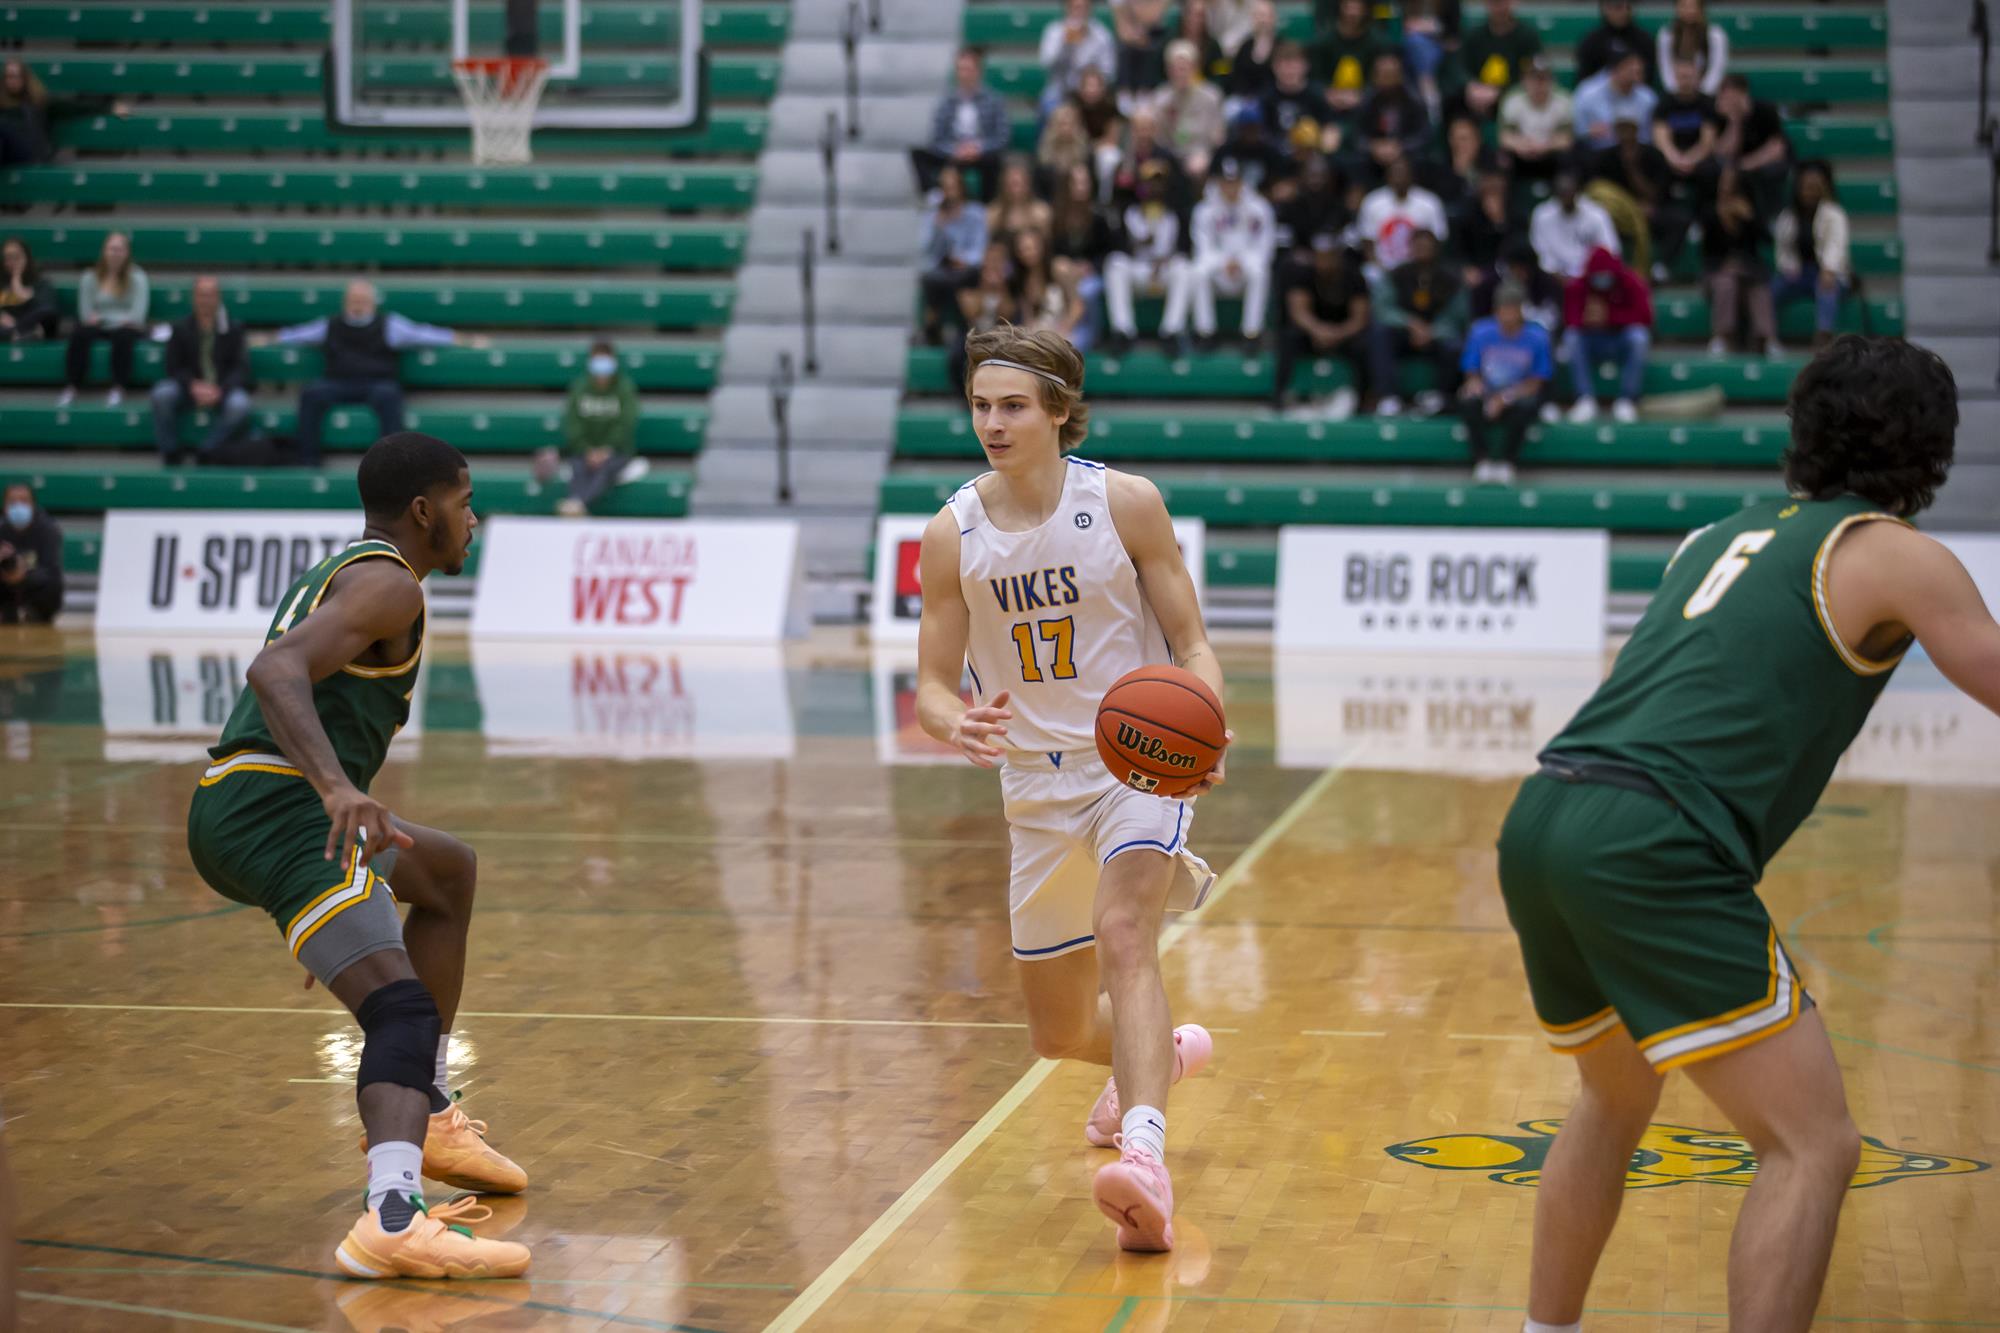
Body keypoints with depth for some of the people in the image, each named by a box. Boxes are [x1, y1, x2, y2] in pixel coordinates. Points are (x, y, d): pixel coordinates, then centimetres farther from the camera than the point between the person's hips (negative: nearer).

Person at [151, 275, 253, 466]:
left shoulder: (233, 330, 3)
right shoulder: (182, 329, 6)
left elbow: (241, 369, -3)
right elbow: (173, 368, 3)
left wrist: (219, 390, -21)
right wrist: (194, 386, -18)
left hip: (223, 391, -1)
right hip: (189, 390, 1)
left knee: (239, 405, -35)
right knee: (162, 394, -29)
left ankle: (206, 451, -17)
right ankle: (169, 452, -15)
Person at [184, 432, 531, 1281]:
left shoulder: (333, 575, 26)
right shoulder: (390, 584, -6)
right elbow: (275, 670, -23)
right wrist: (338, 786, -37)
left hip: (230, 808, 10)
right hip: (277, 811, -10)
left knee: (447, 872, 30)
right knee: (403, 1011, -21)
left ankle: (430, 1114, 27)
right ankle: (393, 1219, -44)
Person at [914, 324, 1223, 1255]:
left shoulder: (1125, 503, -10)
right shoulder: (953, 534, -4)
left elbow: (1190, 644, -5)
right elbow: (931, 685, 0)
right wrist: (957, 724, -25)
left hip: (1142, 761, -4)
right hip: (1038, 785, 4)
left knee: (1122, 934, -33)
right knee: (1057, 1035, 13)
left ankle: (1144, 1156, -46)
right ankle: (1160, 1053, 48)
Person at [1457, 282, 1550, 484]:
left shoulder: (1537, 336, -7)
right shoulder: (1480, 332, -3)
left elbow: (1536, 383, -6)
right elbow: (1472, 374, 3)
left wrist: (1505, 397, -20)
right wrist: (1475, 384, -22)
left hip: (1516, 400, -1)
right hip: (1487, 394, 1)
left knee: (1528, 404, -36)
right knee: (1468, 401, -33)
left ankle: (1505, 463, -25)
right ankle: (1482, 460, -23)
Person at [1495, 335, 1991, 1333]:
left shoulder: (1723, 536, 24)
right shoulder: (1892, 556, 4)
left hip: (1540, 825, 8)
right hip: (1651, 849, -8)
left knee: (1614, 1100, 30)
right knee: (1812, 1146, -3)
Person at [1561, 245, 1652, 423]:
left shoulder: (1632, 284, -8)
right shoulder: (1576, 287, -5)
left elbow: (1644, 317, -17)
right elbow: (1571, 323, -13)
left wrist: (1609, 316, -24)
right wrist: (1587, 318, -36)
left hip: (1624, 342, -1)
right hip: (1592, 342, 1)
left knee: (1638, 335, -34)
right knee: (1571, 338, -29)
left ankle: (1626, 400, -29)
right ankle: (1586, 400, -33)